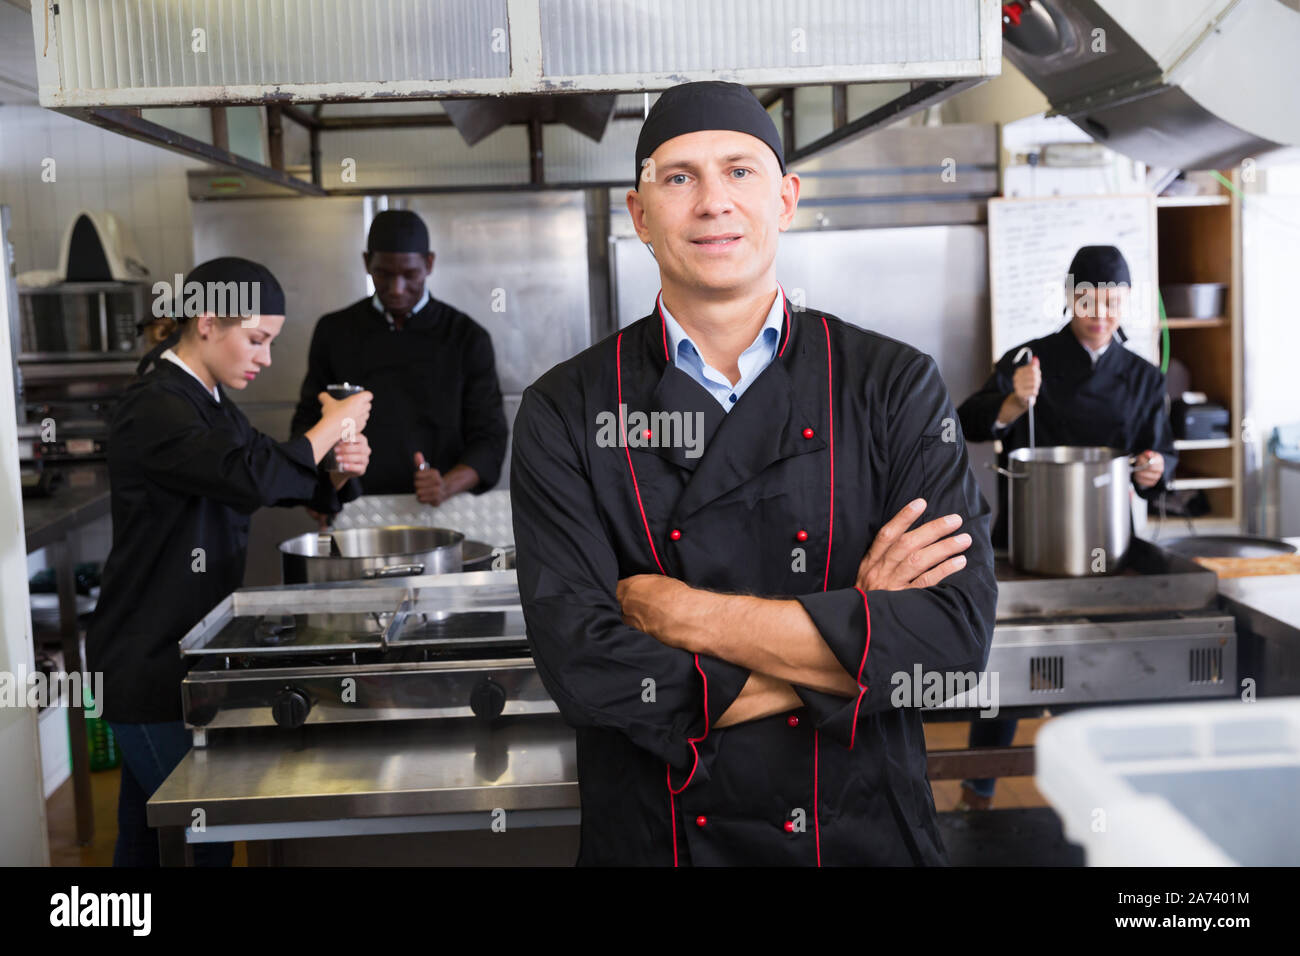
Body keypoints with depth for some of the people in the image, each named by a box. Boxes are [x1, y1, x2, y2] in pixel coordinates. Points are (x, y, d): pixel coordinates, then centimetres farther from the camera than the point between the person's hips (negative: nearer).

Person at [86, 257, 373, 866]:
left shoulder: (210, 402, 12)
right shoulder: (154, 410, -19)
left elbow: (286, 484, 17)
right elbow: (250, 478, -34)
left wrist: (338, 470, -4)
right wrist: (331, 426, -20)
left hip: (185, 651, 9)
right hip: (148, 662, -9)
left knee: (146, 830, 17)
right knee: (204, 838, -3)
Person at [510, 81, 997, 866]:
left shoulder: (897, 386, -6)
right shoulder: (565, 412, -7)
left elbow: (957, 636, -17)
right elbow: (582, 667, -17)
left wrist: (682, 612, -18)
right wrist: (849, 637, -16)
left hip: (868, 837, 1)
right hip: (648, 840, 0)